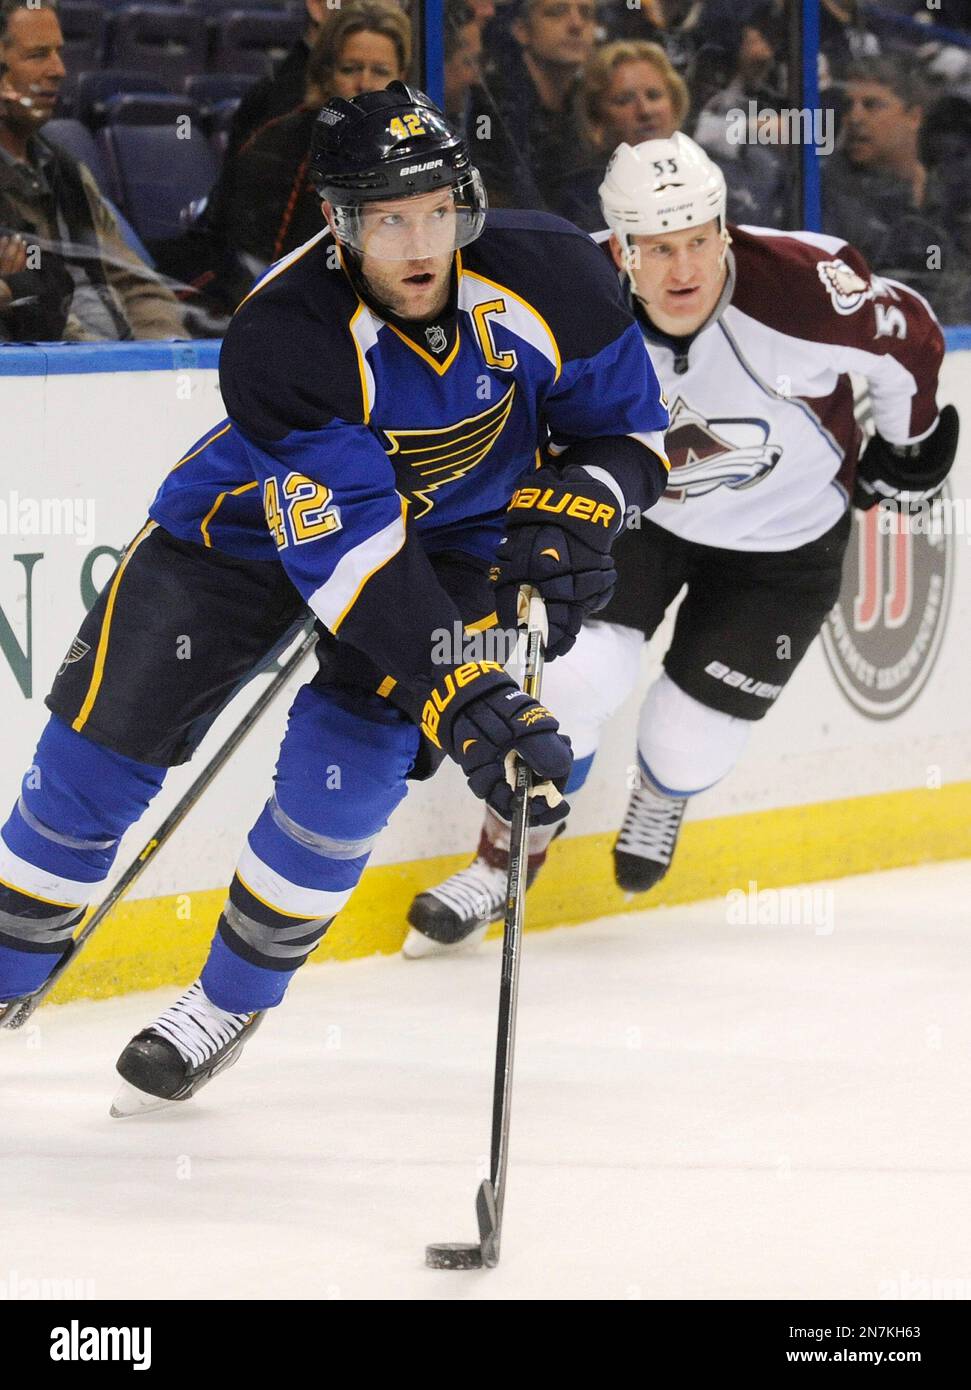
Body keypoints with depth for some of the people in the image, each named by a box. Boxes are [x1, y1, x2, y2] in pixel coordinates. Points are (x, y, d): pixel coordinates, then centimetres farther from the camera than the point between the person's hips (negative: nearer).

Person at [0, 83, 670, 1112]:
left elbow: (625, 428, -7)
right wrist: (460, 695, -47)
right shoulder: (280, 338, -35)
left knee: (349, 758, -17)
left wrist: (572, 515, -28)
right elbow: (348, 551, -38)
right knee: (105, 731, -3)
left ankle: (232, 1000, 6)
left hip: (459, 528, 1)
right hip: (264, 516, -1)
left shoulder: (546, 277, -26)